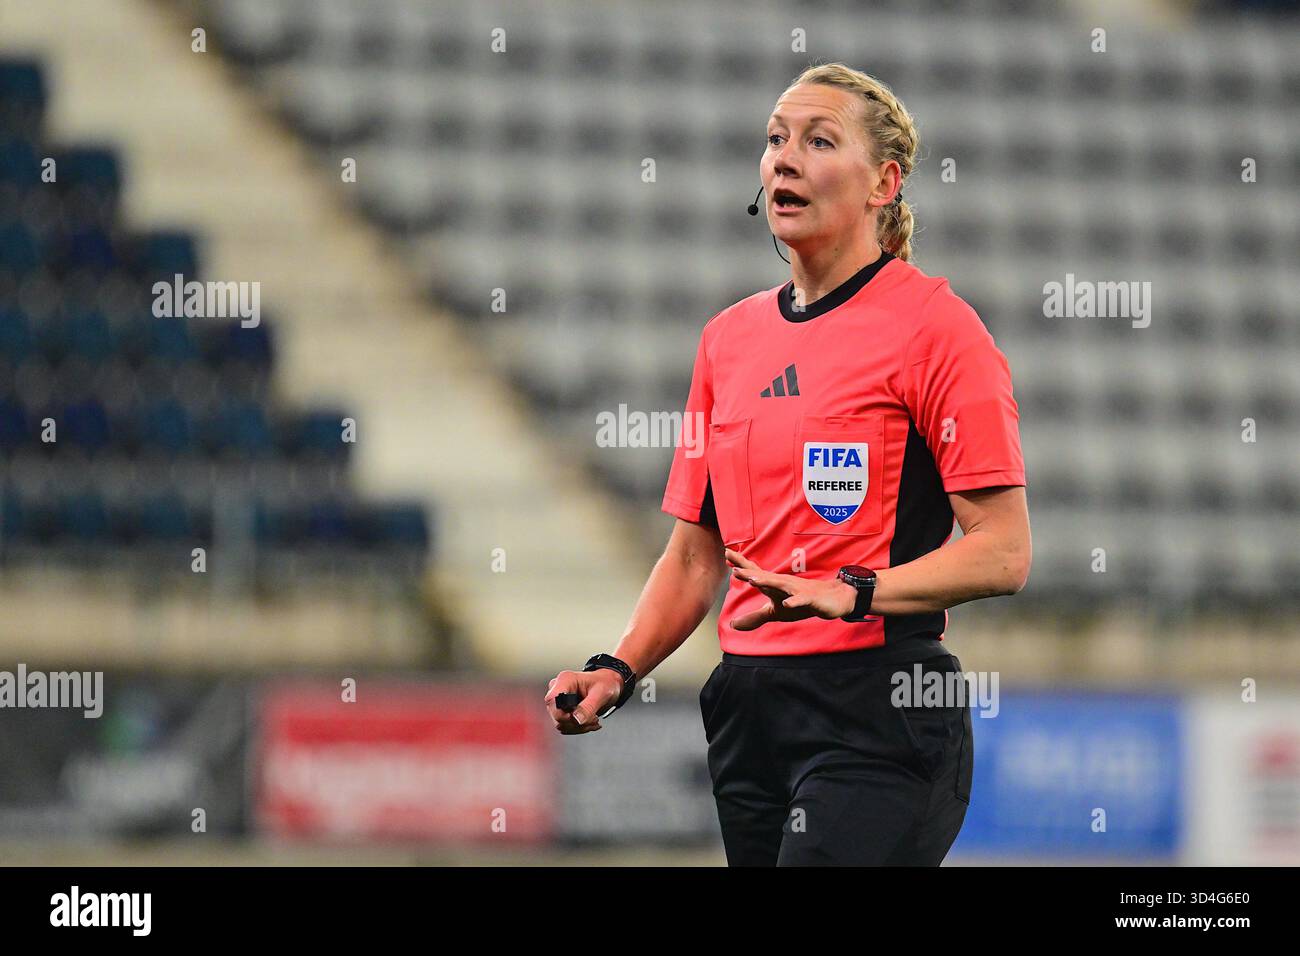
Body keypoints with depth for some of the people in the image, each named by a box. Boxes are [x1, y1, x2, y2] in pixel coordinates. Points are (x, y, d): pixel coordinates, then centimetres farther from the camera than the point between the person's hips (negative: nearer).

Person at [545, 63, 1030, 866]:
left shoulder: (932, 324, -5)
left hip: (876, 716, -7)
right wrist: (619, 670, 4)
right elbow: (695, 554, 20)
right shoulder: (730, 337, 16)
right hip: (750, 708, 7)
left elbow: (1002, 554, -11)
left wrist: (848, 593, -23)